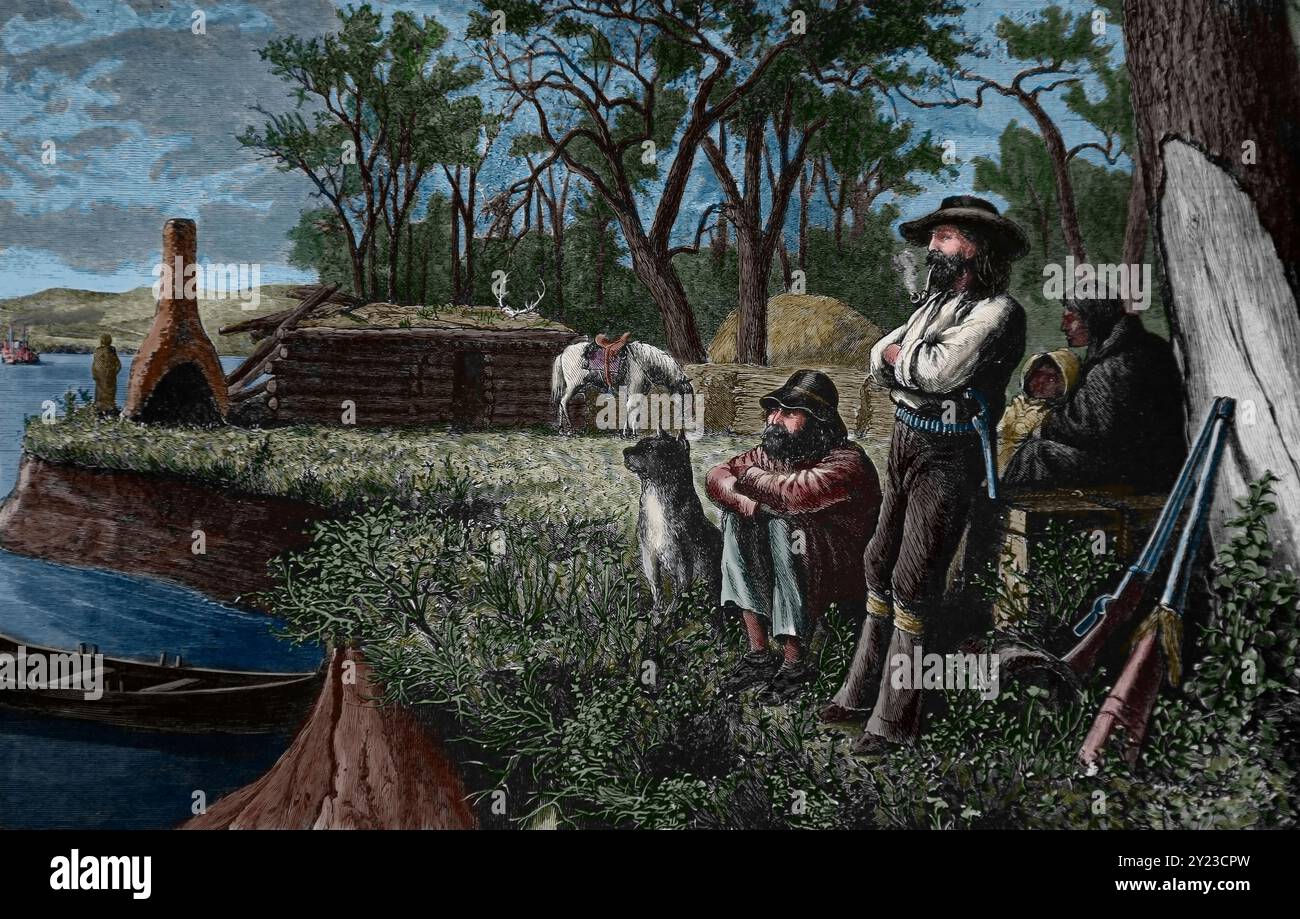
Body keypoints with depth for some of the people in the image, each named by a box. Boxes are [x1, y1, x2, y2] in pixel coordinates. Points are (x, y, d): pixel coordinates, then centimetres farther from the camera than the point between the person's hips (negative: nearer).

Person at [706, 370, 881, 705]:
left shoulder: (847, 461, -22)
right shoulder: (772, 452, 2)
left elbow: (796, 493, -39)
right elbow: (717, 475, 2)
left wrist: (751, 476, -17)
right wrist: (740, 499, -22)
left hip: (845, 573, -7)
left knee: (784, 527, -32)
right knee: (736, 520, -13)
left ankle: (795, 662, -25)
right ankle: (758, 652, -14)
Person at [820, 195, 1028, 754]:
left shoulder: (997, 311, -12)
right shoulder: (936, 302, 15)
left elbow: (939, 370, -23)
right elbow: (879, 360, 8)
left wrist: (900, 356, -4)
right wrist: (915, 365, -12)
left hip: (948, 457, -8)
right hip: (905, 445, 9)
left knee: (913, 584, -7)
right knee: (881, 566, 13)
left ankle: (895, 722, 1)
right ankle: (862, 692, 24)